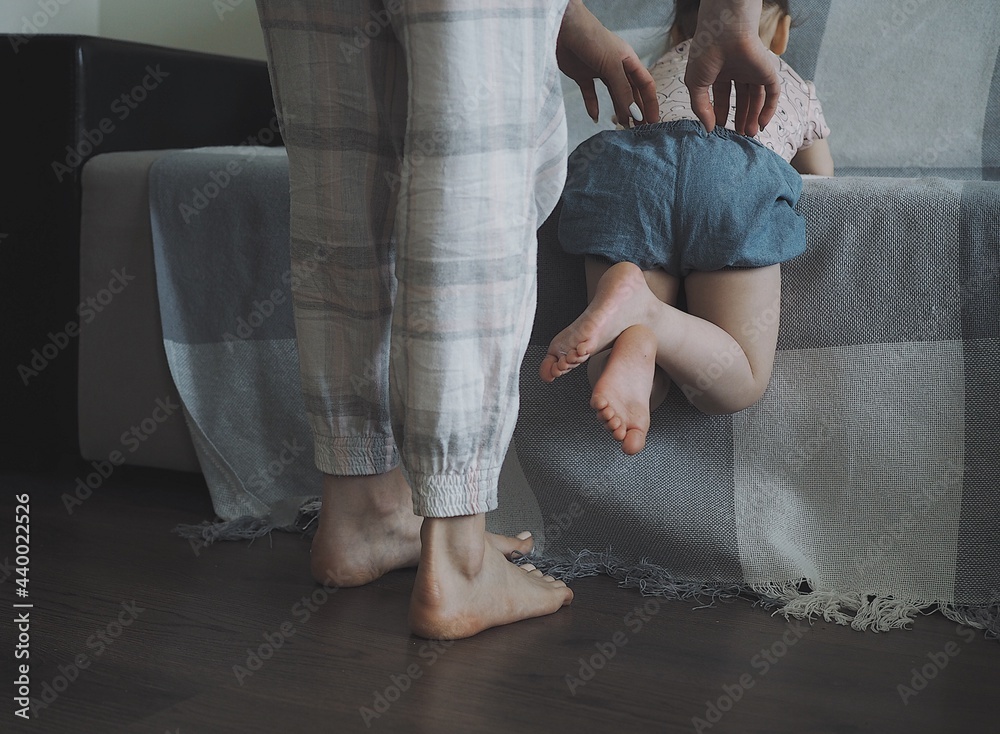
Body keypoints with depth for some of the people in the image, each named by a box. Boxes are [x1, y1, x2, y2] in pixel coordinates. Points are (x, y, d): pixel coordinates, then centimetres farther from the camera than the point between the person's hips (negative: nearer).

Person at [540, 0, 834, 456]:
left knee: (644, 396, 7)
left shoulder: (662, 68, 43)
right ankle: (640, 309, -23)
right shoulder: (799, 90, 42)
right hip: (742, 172, -1)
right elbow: (824, 183, 51)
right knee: (740, 385, 5)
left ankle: (634, 337, -29)